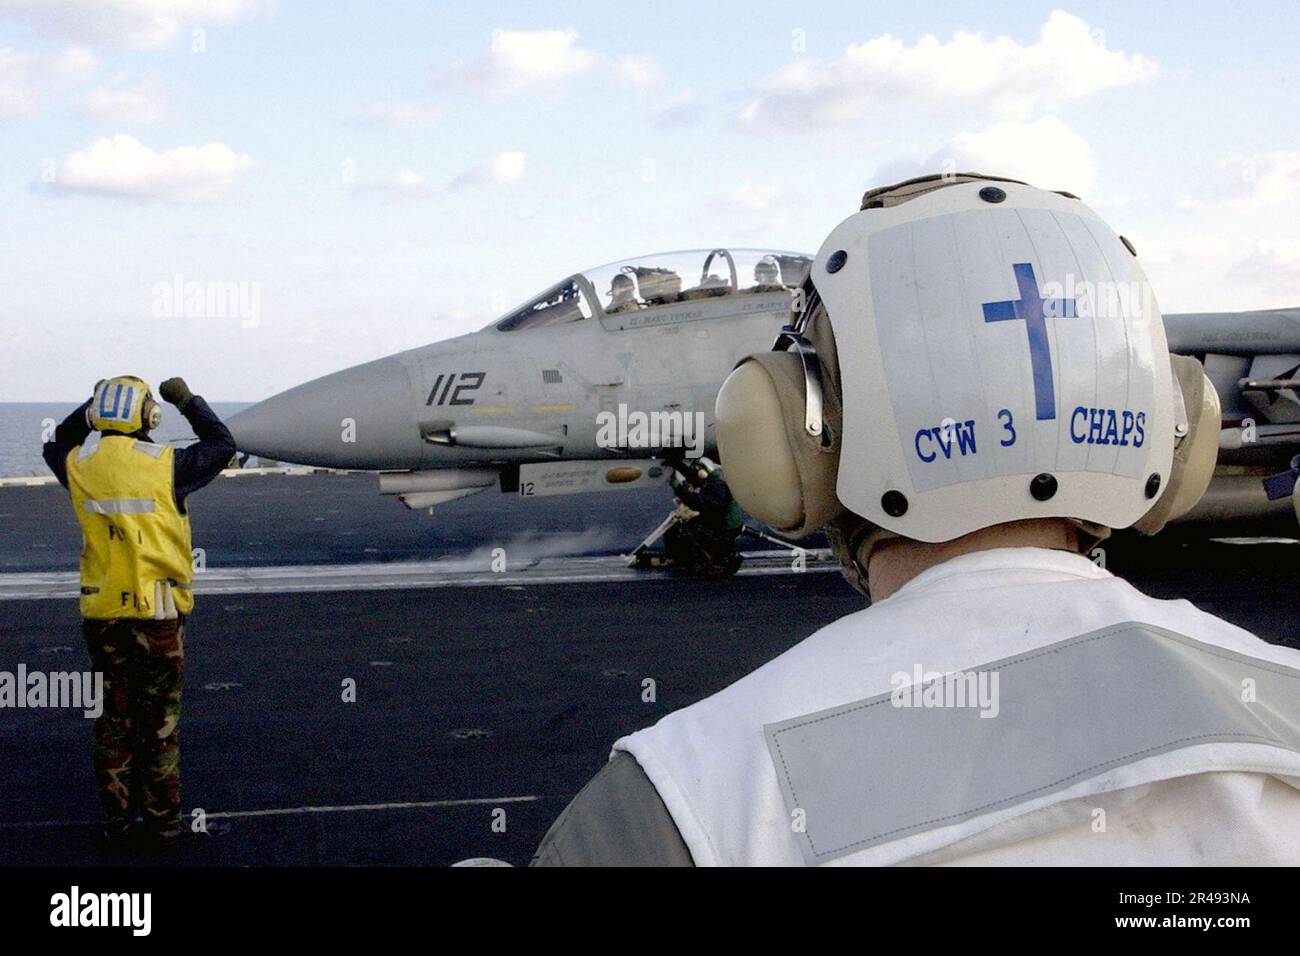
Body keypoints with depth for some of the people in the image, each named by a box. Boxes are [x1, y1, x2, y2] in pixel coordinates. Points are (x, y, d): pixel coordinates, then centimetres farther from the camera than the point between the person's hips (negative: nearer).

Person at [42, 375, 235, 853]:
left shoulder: (79, 466, -1)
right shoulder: (164, 464, -11)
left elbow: (55, 445, 24)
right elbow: (222, 445, 6)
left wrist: (90, 410, 24)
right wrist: (188, 400, 15)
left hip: (103, 613, 3)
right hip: (158, 612, -3)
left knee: (113, 723, 12)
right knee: (160, 723, 7)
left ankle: (117, 826, 17)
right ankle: (163, 823, 14)